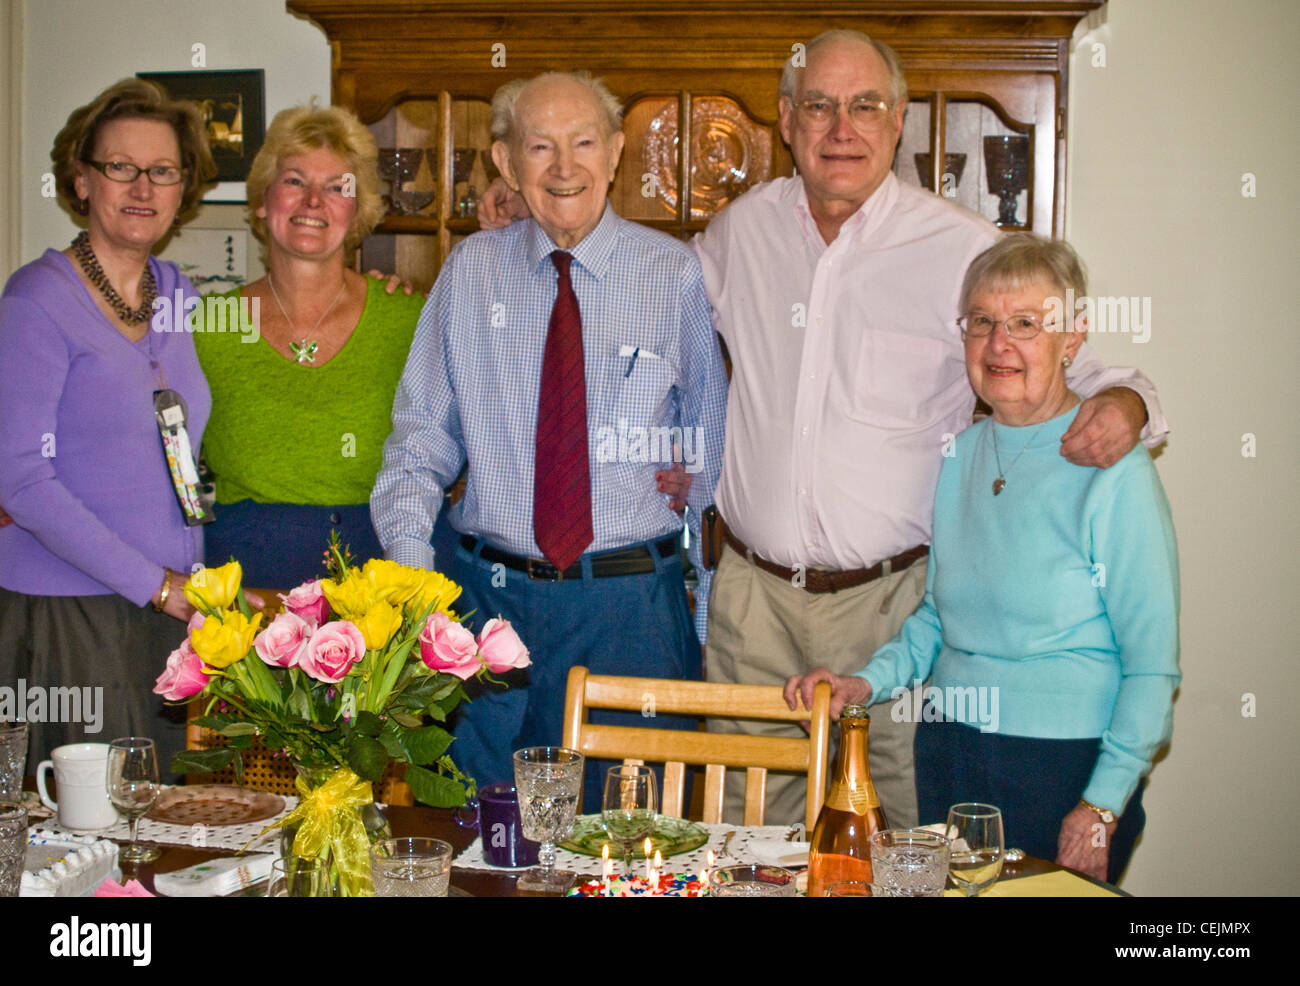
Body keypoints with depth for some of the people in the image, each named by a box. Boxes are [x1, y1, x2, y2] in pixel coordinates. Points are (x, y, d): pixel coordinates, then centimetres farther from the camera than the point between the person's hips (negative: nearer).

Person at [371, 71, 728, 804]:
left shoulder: (676, 275, 0)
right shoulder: (470, 271, 5)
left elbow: (711, 449, 6)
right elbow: (421, 440, 6)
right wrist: (410, 565, -8)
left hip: (632, 608, -1)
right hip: (492, 598, 2)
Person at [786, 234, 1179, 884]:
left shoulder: (1114, 471, -12)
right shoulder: (959, 456, 6)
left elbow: (1152, 664, -11)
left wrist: (1103, 807, -14)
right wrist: (868, 682, 2)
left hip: (1062, 767, -5)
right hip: (947, 754, 5)